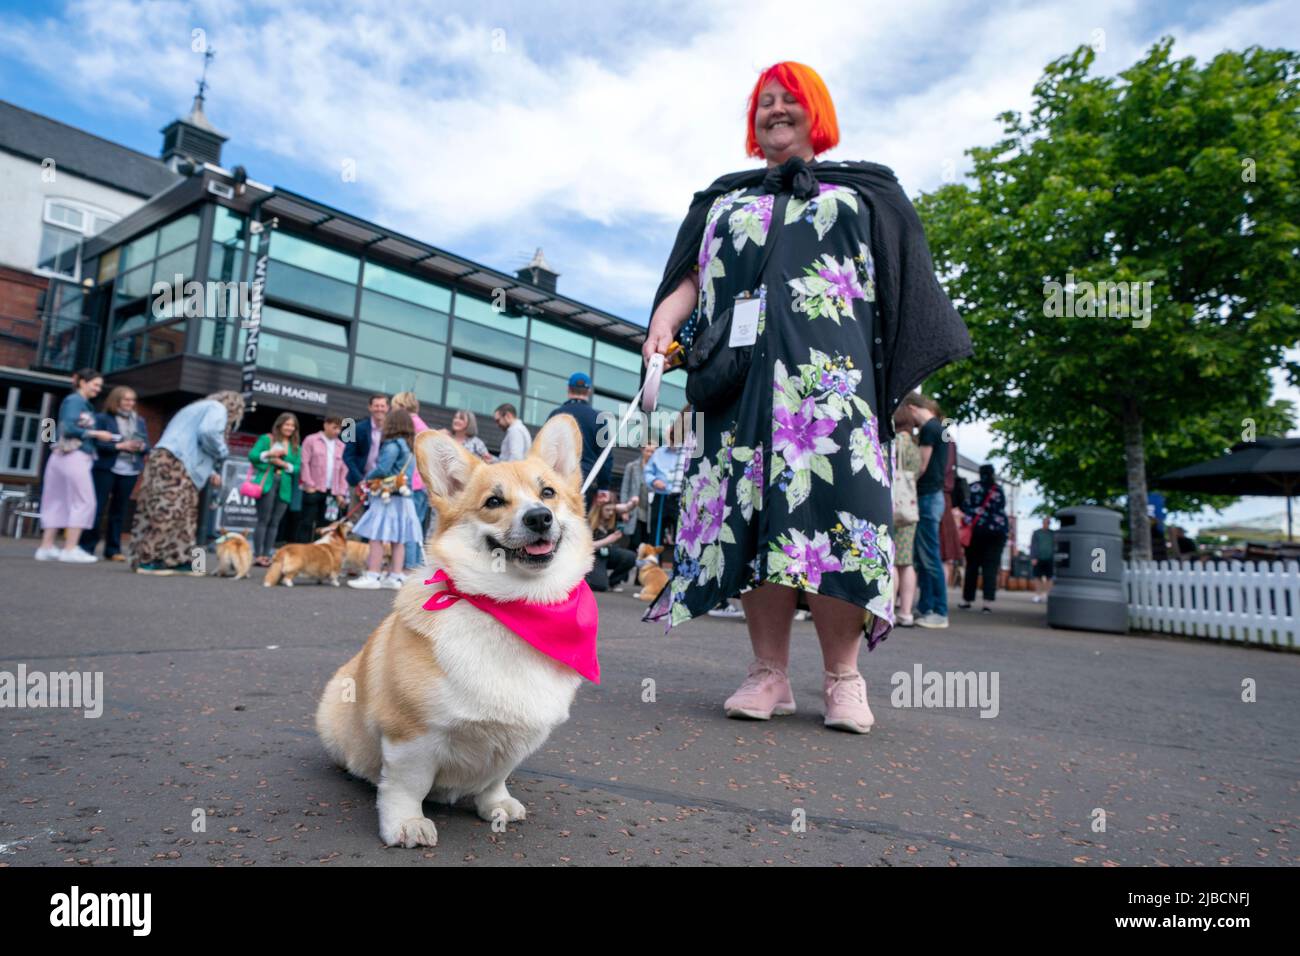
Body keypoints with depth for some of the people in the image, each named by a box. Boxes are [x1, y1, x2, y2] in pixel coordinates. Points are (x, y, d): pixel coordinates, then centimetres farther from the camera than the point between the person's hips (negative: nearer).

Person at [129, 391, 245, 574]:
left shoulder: (197, 408, 33)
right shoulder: (218, 408, 3)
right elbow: (208, 432, -17)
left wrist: (209, 473, 20)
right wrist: (223, 452, 1)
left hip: (164, 461, 10)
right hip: (176, 465, -10)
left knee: (160, 512, 7)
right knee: (169, 512, -12)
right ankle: (149, 561, -14)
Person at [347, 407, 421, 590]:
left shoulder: (392, 445, -12)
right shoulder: (410, 447, 15)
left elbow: (382, 469, -19)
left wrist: (367, 477, -1)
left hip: (388, 498, -9)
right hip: (403, 498, 9)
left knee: (376, 537, -6)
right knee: (398, 540, 9)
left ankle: (372, 576, -7)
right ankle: (395, 577, 11)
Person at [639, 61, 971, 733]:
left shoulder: (864, 190, 23)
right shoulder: (723, 198, 29)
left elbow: (904, 286, 15)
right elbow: (691, 276, 16)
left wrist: (902, 374, 1)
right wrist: (665, 318, -5)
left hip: (829, 369, -2)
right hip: (739, 373, 2)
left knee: (829, 501, -16)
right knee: (749, 508, -8)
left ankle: (842, 677, -7)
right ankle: (769, 674, -3)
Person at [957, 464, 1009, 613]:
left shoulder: (973, 488, 1)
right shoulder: (999, 490, 7)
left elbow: (965, 507, -5)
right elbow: (1001, 510, 9)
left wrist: (966, 521, 6)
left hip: (975, 530, 0)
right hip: (996, 531, 0)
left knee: (972, 566, 8)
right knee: (990, 567, -2)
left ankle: (966, 600, 12)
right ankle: (987, 602, -11)